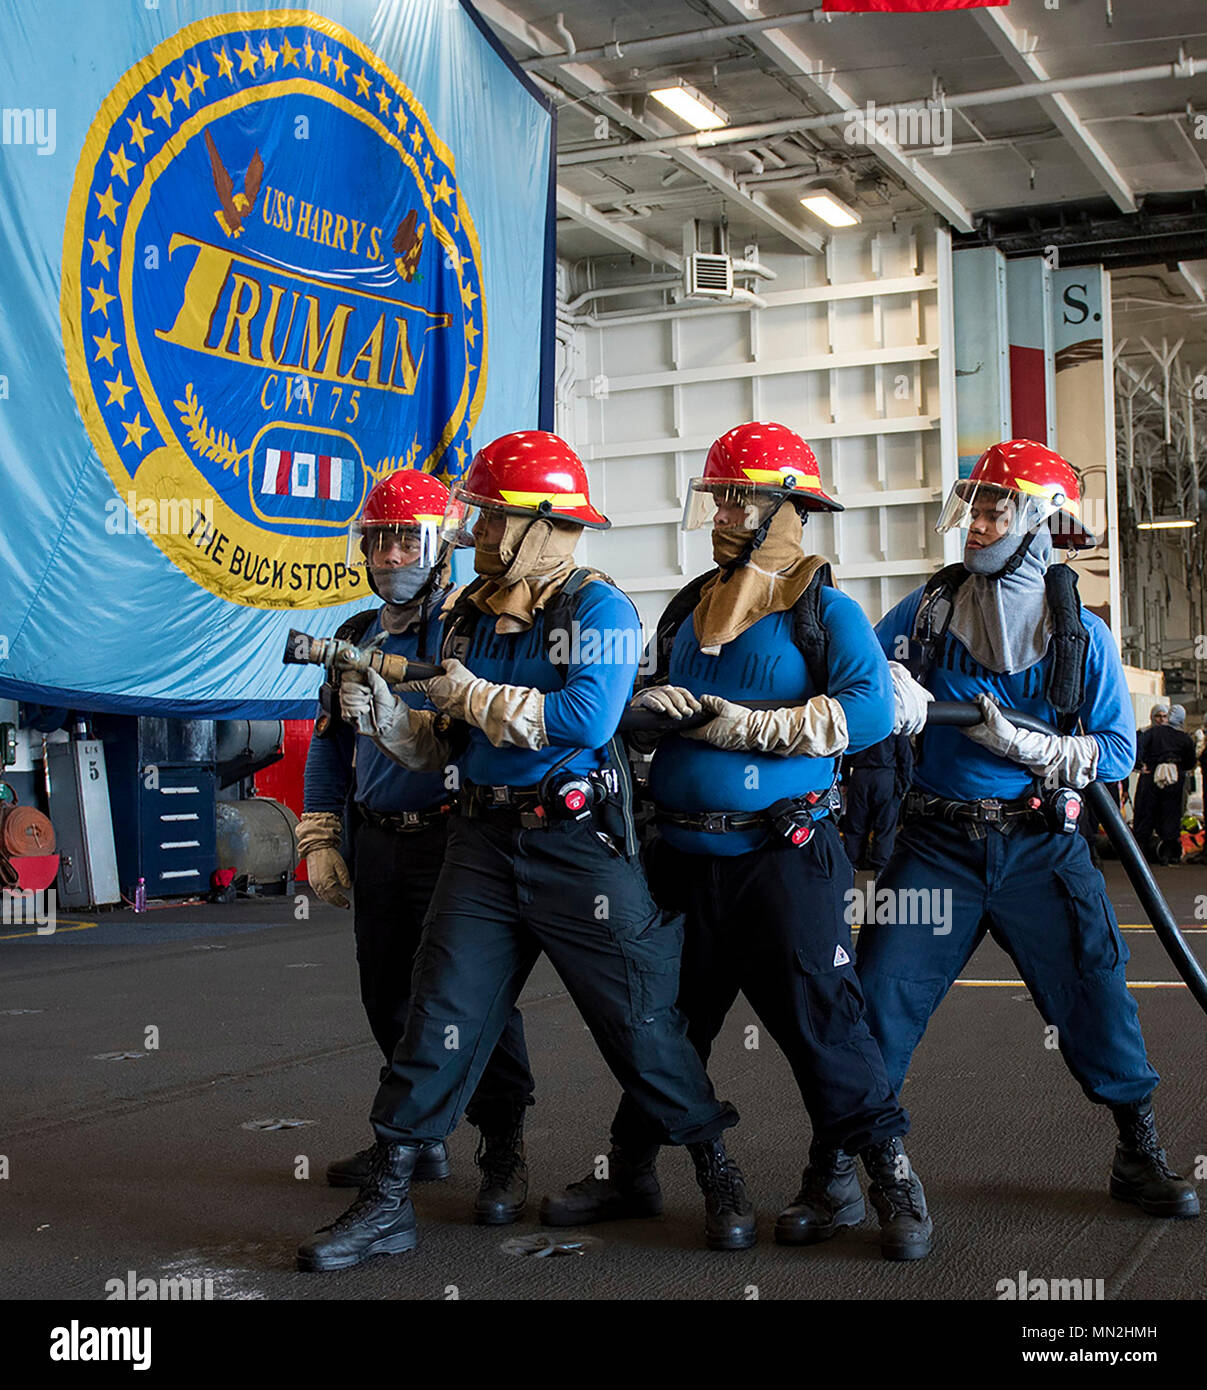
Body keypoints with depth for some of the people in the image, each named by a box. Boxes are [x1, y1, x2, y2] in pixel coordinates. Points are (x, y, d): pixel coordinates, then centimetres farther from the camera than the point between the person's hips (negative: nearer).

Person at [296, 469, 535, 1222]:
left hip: (453, 841, -7)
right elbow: (329, 743, 20)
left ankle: (504, 1153, 5)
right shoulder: (356, 637, 15)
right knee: (389, 997, 14)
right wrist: (321, 840, 15)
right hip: (377, 844, 7)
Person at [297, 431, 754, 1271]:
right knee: (441, 1017, 3)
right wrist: (387, 717, -2)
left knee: (640, 1019, 2)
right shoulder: (471, 616, 12)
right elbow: (446, 745, 17)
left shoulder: (597, 609, -9)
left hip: (579, 844, -5)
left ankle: (720, 1177, 20)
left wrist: (475, 696, -15)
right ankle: (387, 1202, 12)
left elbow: (586, 717, -26)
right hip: (484, 840, 6)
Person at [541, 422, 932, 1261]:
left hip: (783, 854, -6)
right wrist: (648, 705, 0)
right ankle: (631, 1172, 28)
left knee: (816, 1017, -5)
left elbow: (869, 711, -17)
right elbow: (654, 702, 24)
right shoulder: (689, 609, 15)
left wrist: (749, 725, -19)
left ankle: (891, 1179, 10)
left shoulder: (823, 607, -3)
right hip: (684, 853, 6)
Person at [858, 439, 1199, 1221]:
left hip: (1042, 847, -1)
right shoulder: (930, 609, 3)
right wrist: (891, 685, -12)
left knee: (1096, 994, 1)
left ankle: (1141, 1156, 21)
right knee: (879, 993, -5)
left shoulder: (1082, 635, -1)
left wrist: (1028, 746, -18)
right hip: (939, 843, 1)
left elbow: (1118, 748, -3)